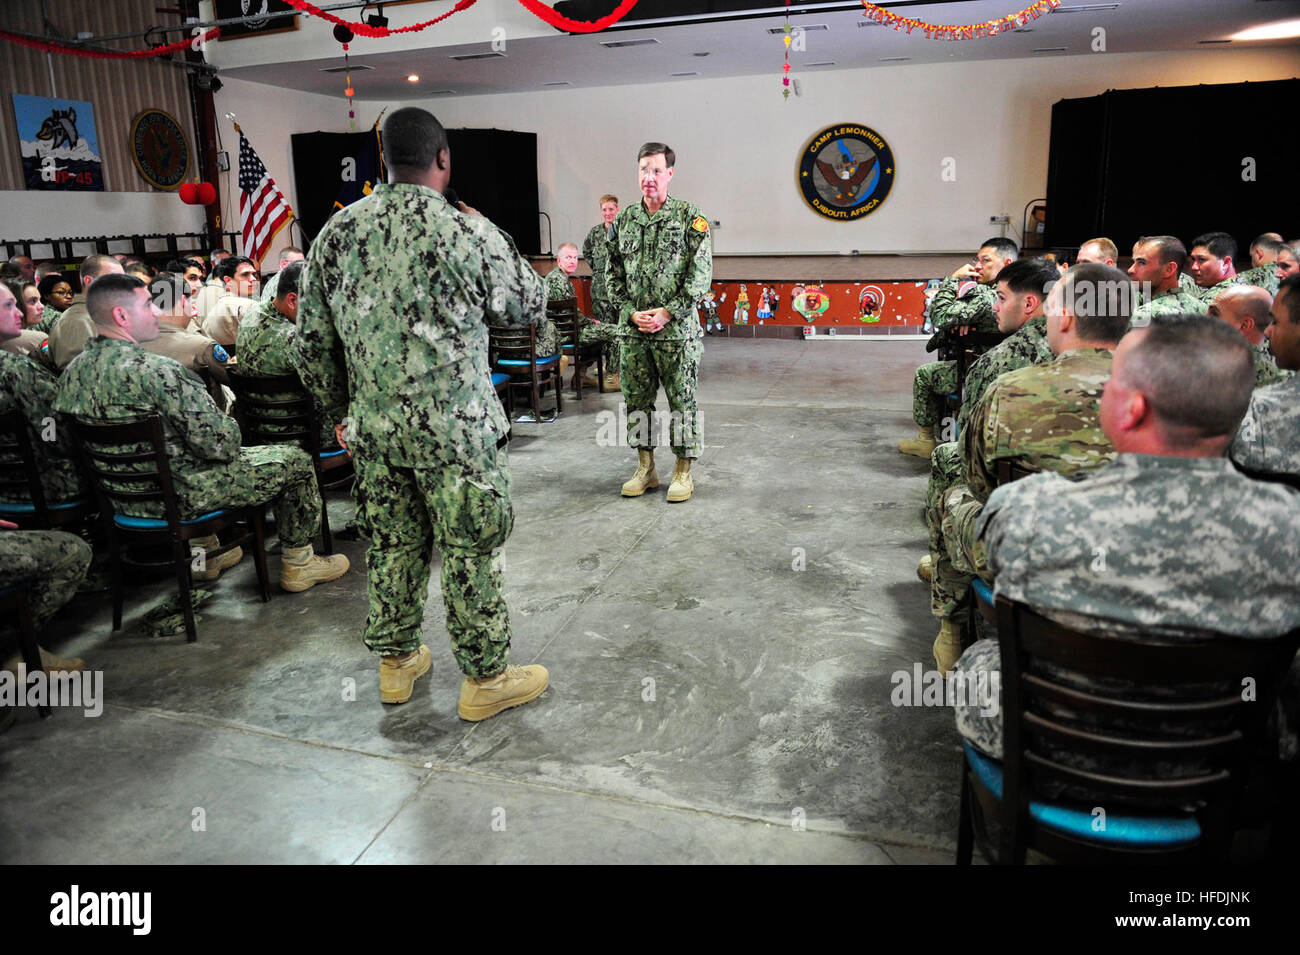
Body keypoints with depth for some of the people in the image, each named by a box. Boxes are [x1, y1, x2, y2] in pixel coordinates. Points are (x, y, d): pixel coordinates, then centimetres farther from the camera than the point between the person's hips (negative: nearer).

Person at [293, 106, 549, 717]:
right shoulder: (468, 232, -13)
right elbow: (529, 306, 2)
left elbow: (310, 344, 8)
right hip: (456, 428, -5)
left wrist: (340, 411, 20)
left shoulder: (337, 232, 3)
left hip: (374, 428, 5)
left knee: (391, 546, 18)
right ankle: (486, 679, 20)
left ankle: (396, 663, 34)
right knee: (471, 552, 7)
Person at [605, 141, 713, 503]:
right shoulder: (624, 219, 10)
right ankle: (645, 469, 24)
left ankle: (683, 473, 14)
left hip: (677, 329, -4)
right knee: (637, 400, 10)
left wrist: (668, 313, -14)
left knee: (683, 401, 2)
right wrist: (630, 312, -3)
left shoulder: (690, 216, -2)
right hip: (633, 330, 4)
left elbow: (701, 273, -7)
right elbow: (614, 274, 12)